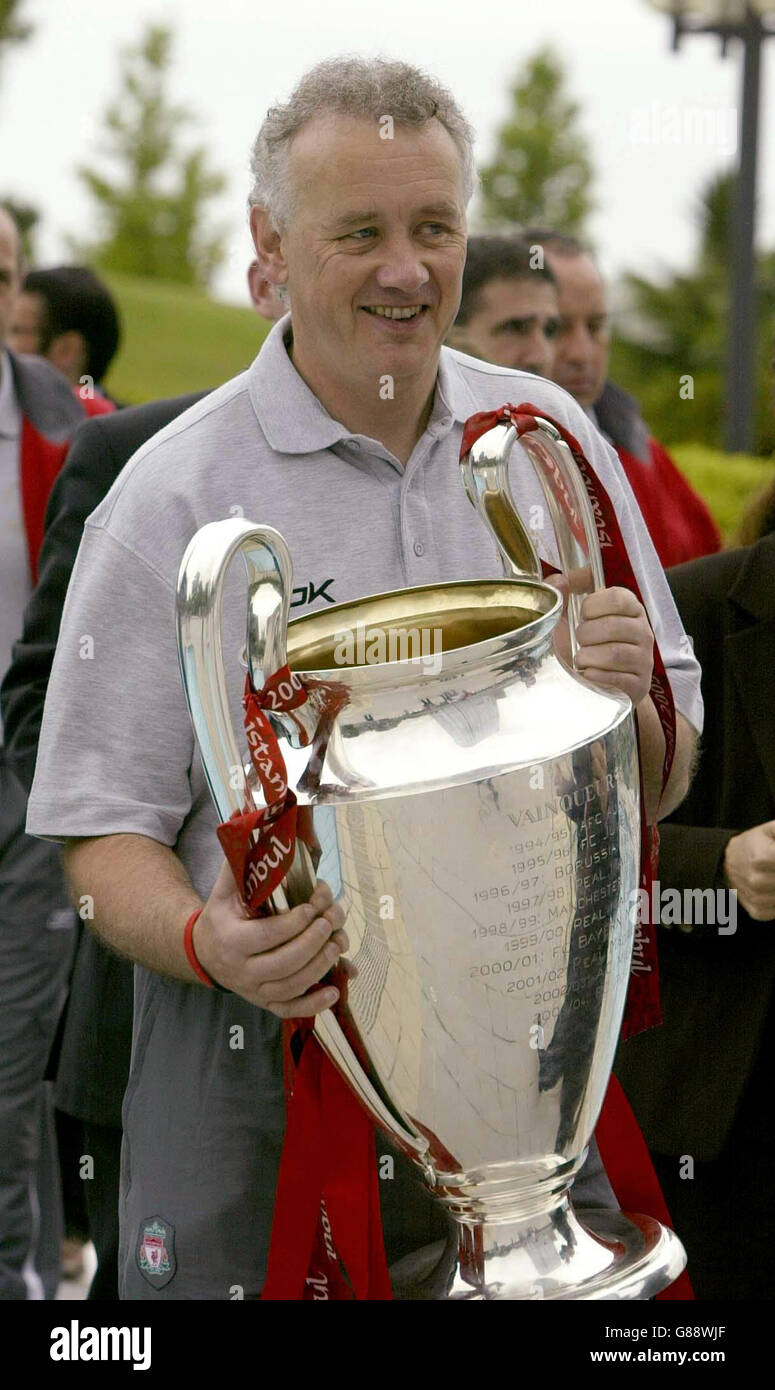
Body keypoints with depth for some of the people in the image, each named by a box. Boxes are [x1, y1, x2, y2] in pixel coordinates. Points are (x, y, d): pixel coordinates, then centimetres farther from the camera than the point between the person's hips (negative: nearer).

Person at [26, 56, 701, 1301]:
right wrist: (207, 943, -26)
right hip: (256, 1054, -3)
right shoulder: (174, 498, -7)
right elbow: (104, 833, -6)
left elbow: (661, 785, 9)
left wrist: (631, 704, -13)